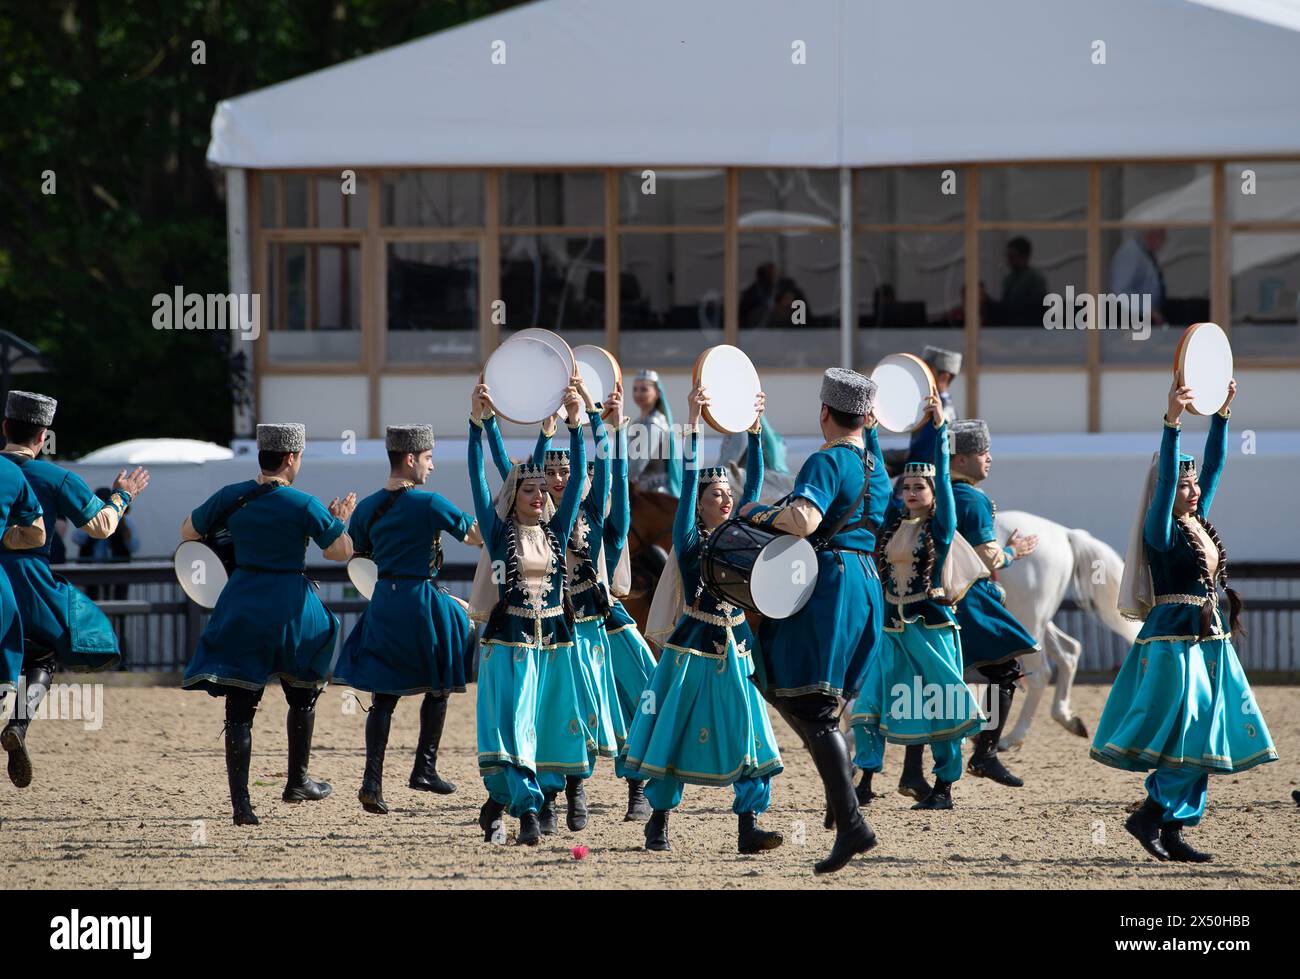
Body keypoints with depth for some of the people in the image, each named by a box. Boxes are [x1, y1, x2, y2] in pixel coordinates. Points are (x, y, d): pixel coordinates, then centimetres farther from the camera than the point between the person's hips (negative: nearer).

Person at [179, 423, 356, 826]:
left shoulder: (231, 497, 1)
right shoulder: (304, 505, -10)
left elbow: (187, 531, 12)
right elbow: (341, 552, -5)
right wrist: (340, 520, 14)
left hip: (241, 607, 2)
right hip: (289, 606, -2)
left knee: (239, 709, 1)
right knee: (302, 695, 24)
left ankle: (240, 803, -9)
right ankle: (298, 782, 30)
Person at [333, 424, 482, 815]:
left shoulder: (367, 508, 4)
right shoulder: (430, 504, -11)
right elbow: (478, 536, -5)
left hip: (383, 603, 4)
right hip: (423, 602, -4)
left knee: (384, 695, 5)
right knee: (438, 686, 16)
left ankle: (372, 780, -8)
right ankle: (425, 768, 16)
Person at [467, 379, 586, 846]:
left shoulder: (556, 530, 9)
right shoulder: (499, 531, 0)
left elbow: (577, 478, 5)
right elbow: (477, 478, -6)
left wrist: (575, 423, -2)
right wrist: (476, 423, -14)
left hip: (552, 637, 4)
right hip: (508, 637, -4)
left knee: (550, 727, 6)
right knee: (511, 723, -13)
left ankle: (498, 801, 21)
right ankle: (527, 809, -15)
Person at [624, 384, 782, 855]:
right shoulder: (689, 539, -3)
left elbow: (755, 482, 8)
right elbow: (689, 479, -10)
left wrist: (755, 430, 3)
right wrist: (693, 424, -16)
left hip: (736, 649, 4)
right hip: (692, 648, -4)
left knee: (749, 736, -4)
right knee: (674, 736, 2)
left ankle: (748, 826, -7)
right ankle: (658, 823, 13)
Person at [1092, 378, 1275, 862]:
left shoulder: (1199, 521, 12)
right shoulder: (1162, 529, -9)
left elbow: (1214, 466, 17)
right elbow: (1165, 475, -22)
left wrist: (1222, 415, 13)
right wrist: (1172, 422, -31)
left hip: (1208, 642, 8)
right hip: (1174, 640, -8)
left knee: (1203, 744, 6)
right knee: (1191, 739, -12)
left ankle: (1172, 831, 8)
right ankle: (1148, 816, -5)